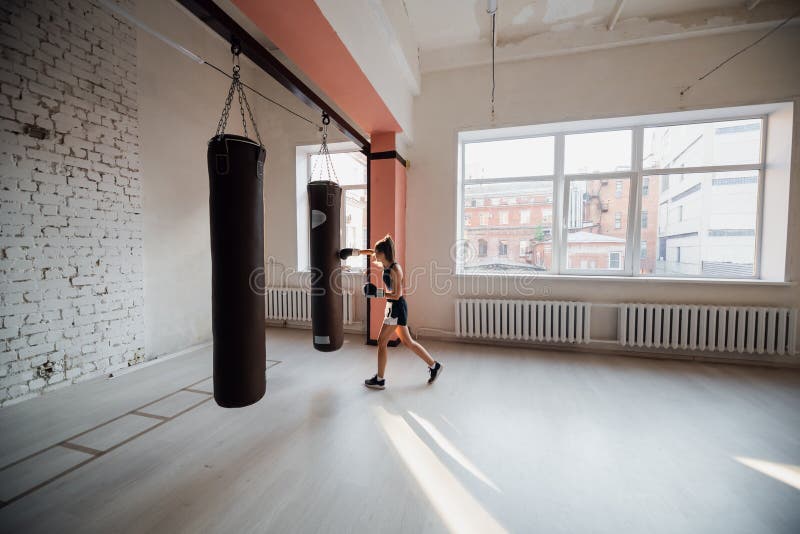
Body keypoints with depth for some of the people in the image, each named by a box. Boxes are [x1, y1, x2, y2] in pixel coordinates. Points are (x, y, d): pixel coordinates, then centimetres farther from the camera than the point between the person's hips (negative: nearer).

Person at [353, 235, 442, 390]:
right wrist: (356, 252, 15)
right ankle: (434, 365, 27)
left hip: (397, 308, -9)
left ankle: (380, 380, 15)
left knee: (381, 342, 1)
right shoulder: (385, 264, 4)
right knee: (408, 342, 16)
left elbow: (397, 295, -22)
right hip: (393, 307, 9)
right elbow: (371, 252, 23)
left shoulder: (395, 269, -20)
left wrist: (378, 293, -21)